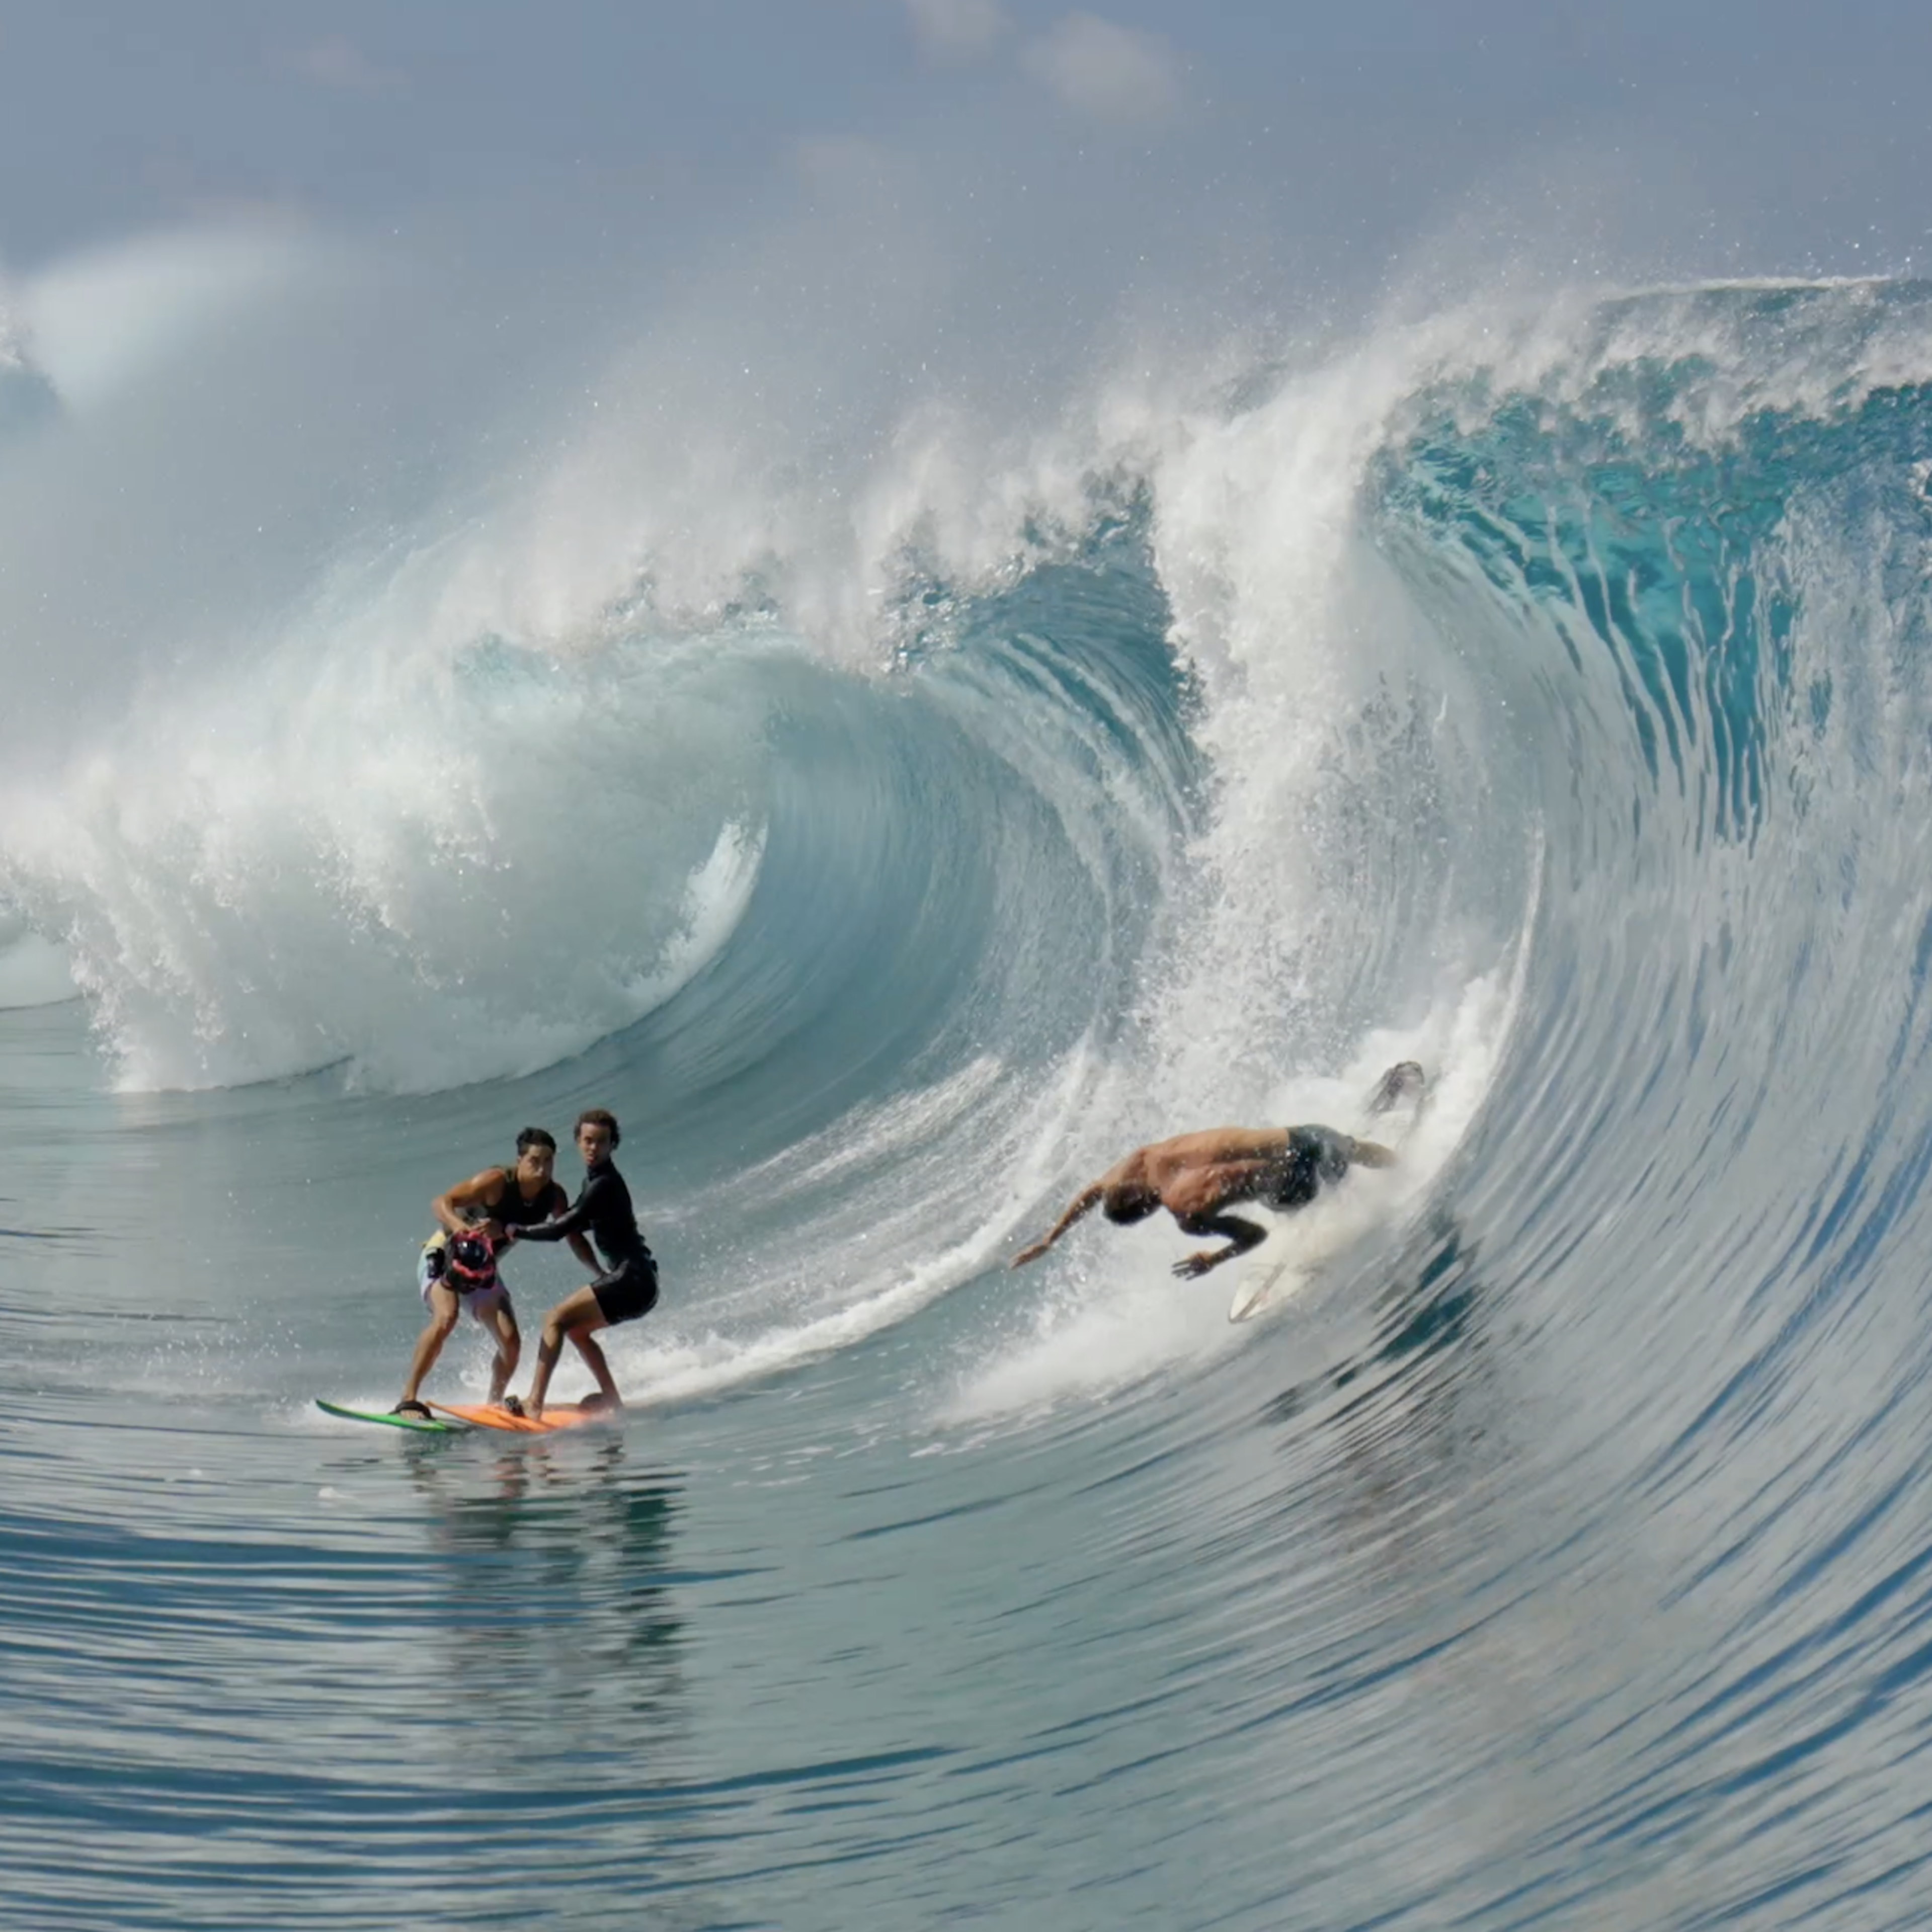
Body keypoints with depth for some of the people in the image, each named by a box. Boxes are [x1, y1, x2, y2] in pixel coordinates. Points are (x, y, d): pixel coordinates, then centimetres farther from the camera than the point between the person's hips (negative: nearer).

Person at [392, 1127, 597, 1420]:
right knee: (446, 1318, -32)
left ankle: (493, 1405, 15)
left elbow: (574, 1238, 7)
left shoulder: (554, 1197, -8)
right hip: (444, 1254, -6)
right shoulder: (498, 1181, -25)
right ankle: (409, 1399, -31)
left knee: (511, 1342, -8)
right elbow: (441, 1203, -28)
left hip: (483, 1266, 6)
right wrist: (463, 1230, -47)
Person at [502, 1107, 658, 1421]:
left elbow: (563, 1229, -19)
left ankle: (534, 1404, -22)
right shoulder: (596, 1180, 17)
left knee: (556, 1320, -13)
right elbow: (579, 1225, 31)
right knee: (576, 1329, 23)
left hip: (631, 1280, -10)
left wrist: (516, 1232, -9)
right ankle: (612, 1401, 23)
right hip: (638, 1281, 10)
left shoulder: (604, 1184, -14)